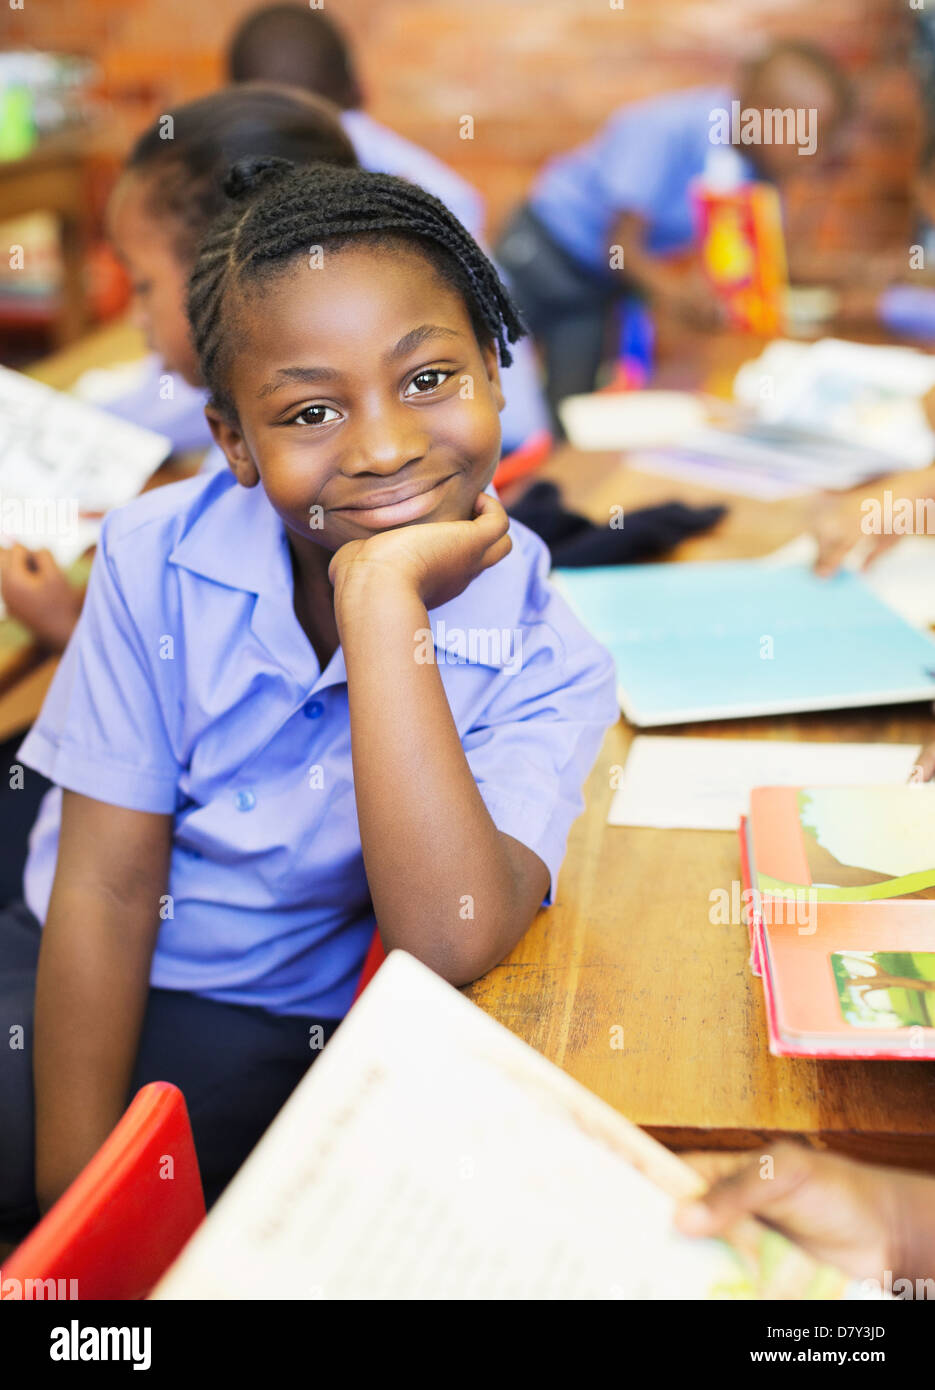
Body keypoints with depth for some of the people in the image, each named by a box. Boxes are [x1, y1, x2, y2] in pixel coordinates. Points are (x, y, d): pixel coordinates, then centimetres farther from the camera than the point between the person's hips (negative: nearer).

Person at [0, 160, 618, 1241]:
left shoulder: (545, 664, -14)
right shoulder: (156, 561, -10)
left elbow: (449, 942, -30)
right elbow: (106, 889, -9)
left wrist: (381, 597, -31)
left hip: (270, 1036, -2)